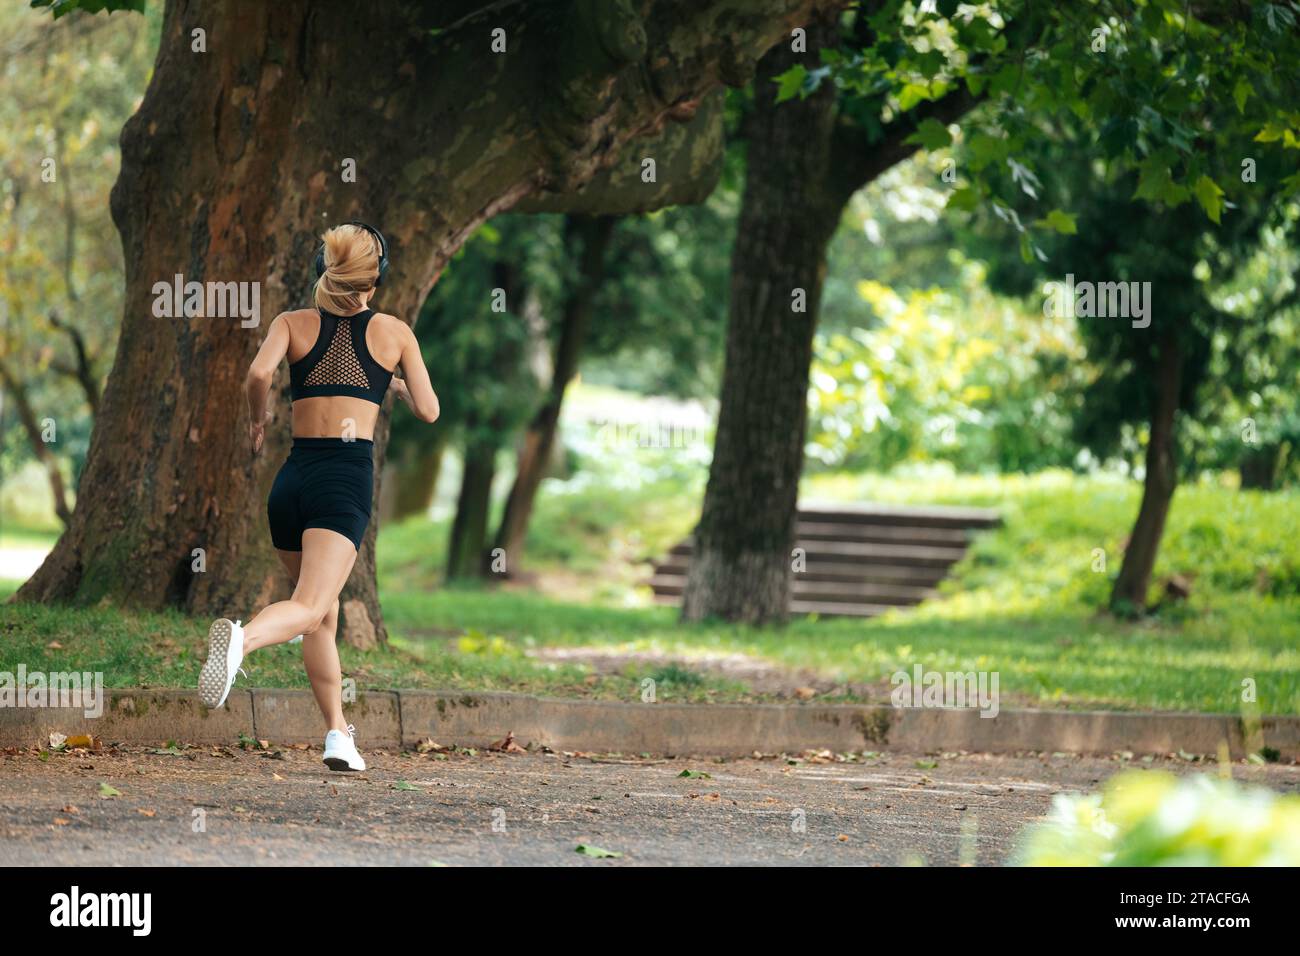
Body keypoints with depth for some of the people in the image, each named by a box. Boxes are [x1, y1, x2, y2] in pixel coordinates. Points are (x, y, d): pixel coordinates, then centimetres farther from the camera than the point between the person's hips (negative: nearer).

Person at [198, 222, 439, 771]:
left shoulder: (295, 323, 11)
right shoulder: (394, 332, 10)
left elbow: (259, 372, -8)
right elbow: (427, 411, 15)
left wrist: (258, 419, 11)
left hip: (294, 476, 4)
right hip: (348, 476, -3)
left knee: (322, 616, 19)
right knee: (310, 607, -20)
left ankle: (338, 734, 17)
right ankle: (240, 638, -51)